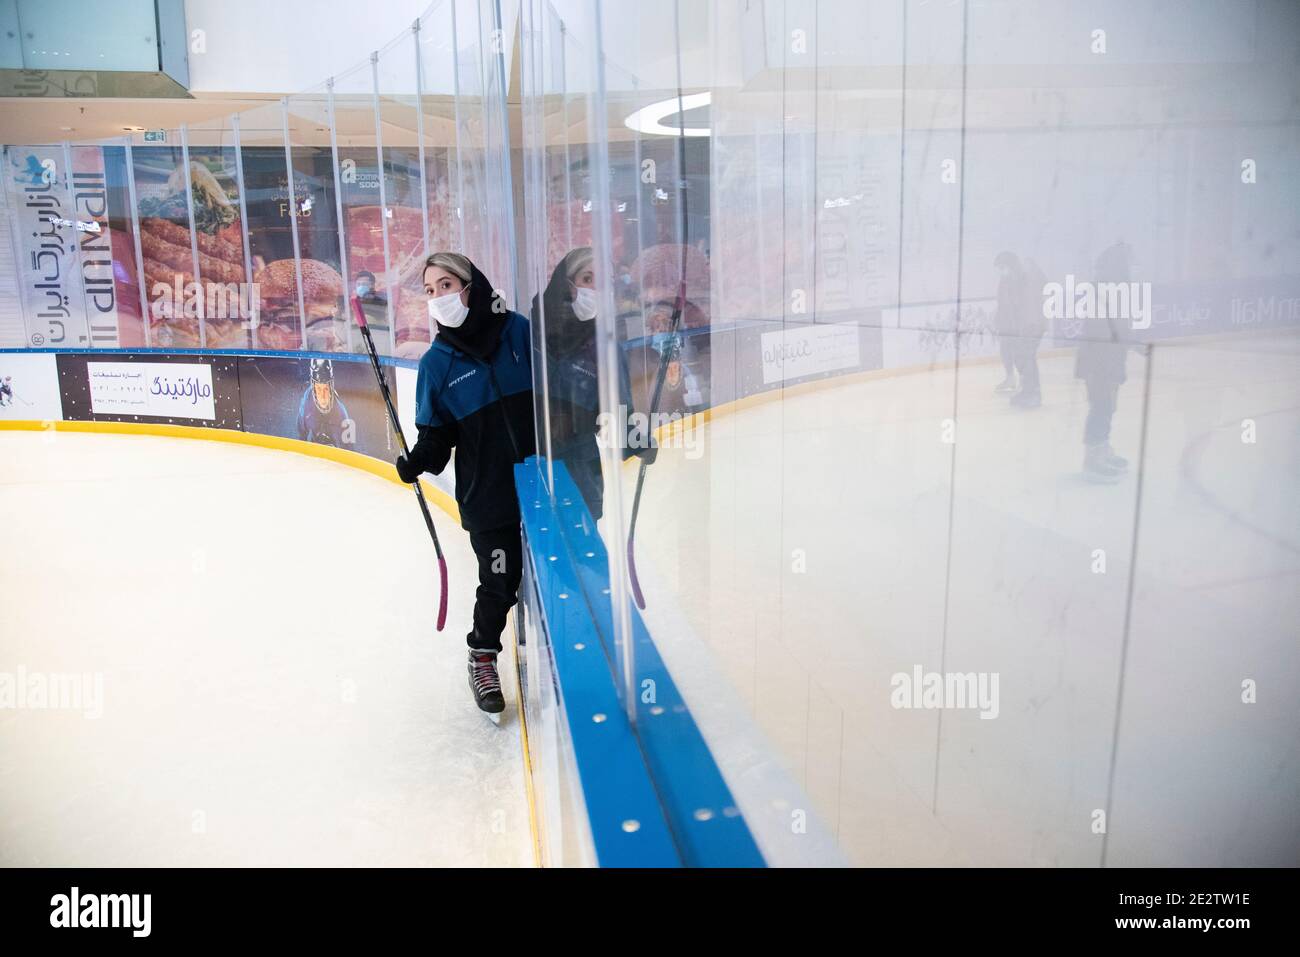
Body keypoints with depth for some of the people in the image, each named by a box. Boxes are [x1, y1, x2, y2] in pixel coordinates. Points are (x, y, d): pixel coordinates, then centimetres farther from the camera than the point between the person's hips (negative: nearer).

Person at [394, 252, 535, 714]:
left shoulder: (519, 330, -3)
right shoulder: (437, 363, -1)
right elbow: (436, 432, 0)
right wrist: (420, 459, -18)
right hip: (486, 491, -1)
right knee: (500, 579, 1)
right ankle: (482, 659, 25)